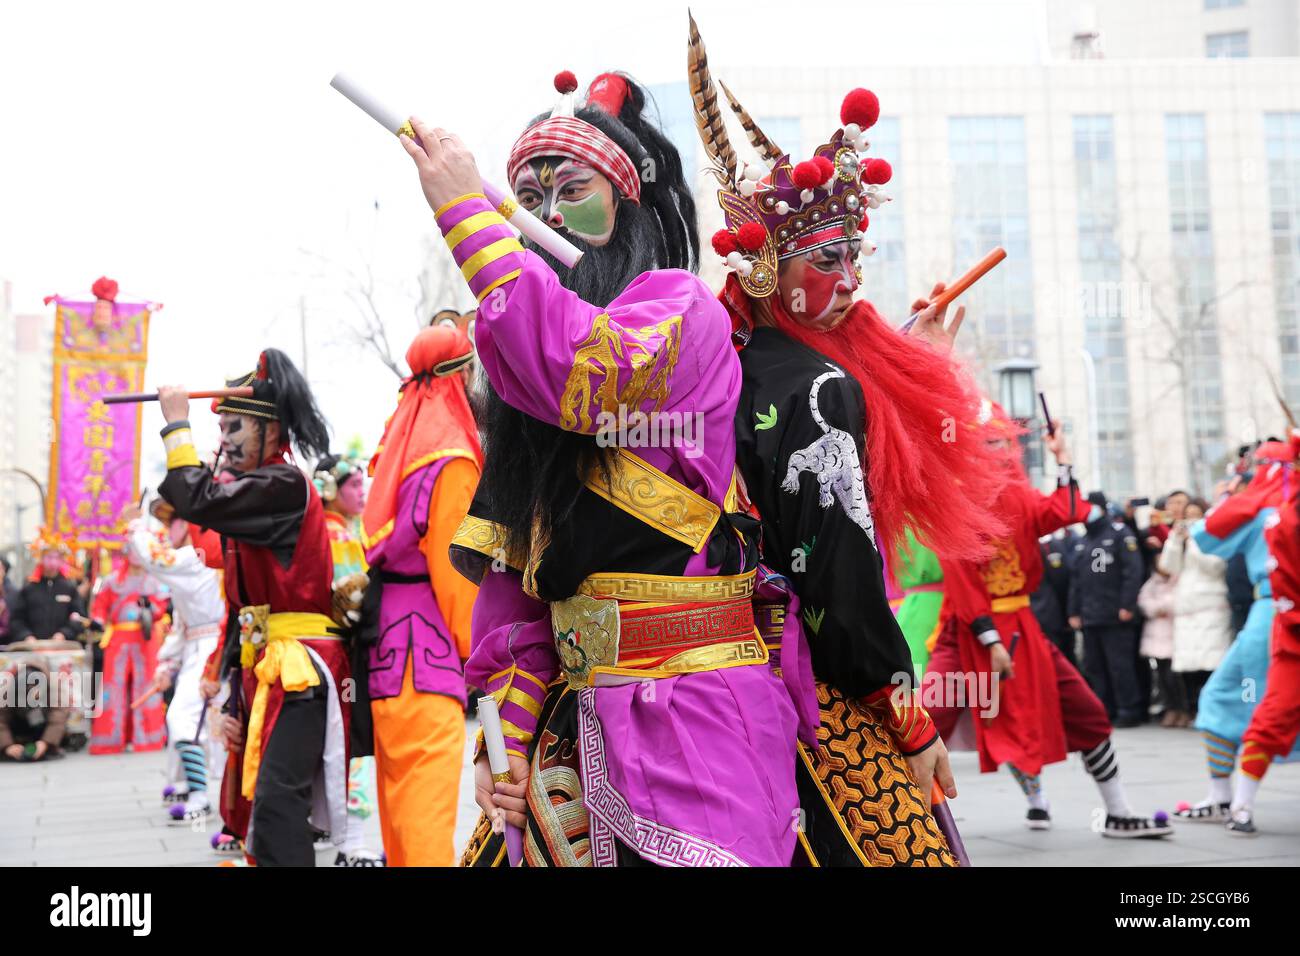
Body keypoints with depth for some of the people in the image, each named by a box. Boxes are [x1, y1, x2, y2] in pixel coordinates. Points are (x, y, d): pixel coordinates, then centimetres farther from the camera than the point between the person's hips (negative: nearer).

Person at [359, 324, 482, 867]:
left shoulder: (400, 442, 14)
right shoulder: (453, 457, -11)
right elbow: (452, 565, -13)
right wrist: (476, 650, -5)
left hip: (386, 636, 9)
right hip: (426, 639, -8)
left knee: (400, 785, 15)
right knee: (429, 787, -9)